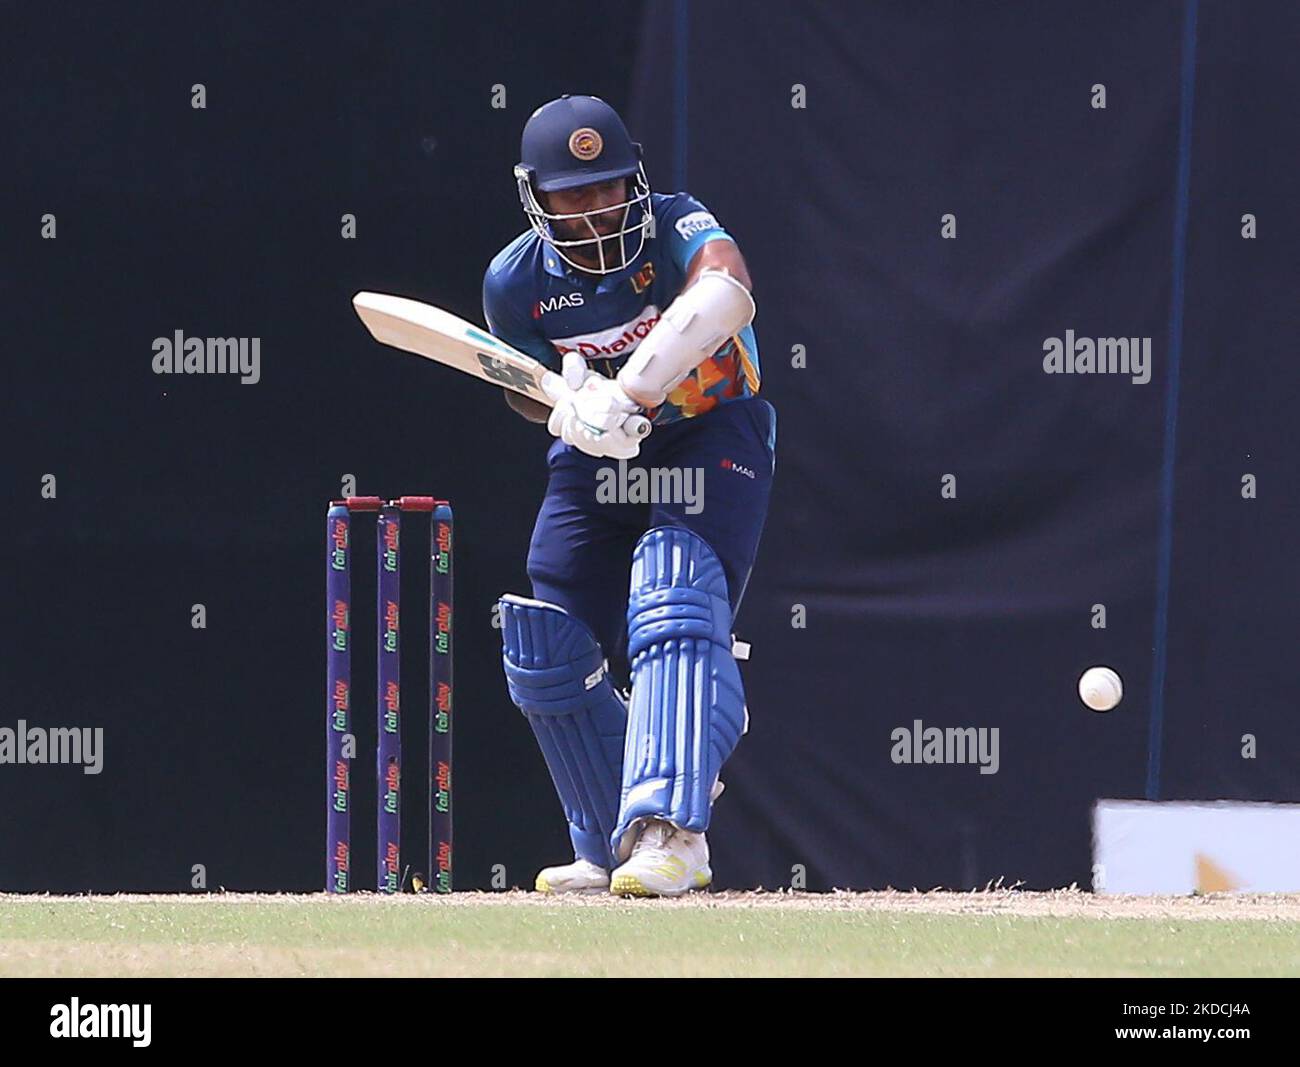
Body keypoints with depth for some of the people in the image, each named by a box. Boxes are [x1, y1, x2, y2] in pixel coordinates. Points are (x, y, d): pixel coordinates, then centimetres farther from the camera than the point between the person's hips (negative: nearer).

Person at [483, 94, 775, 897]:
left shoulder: (676, 229, -25)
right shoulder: (516, 281, -12)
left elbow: (727, 292, -48)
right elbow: (525, 389, 3)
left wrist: (626, 393, -58)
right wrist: (569, 400, -23)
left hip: (712, 436, -5)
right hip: (597, 460, 5)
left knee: (673, 610, -28)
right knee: (546, 650, 2)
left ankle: (665, 831, -36)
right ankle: (611, 851, 17)